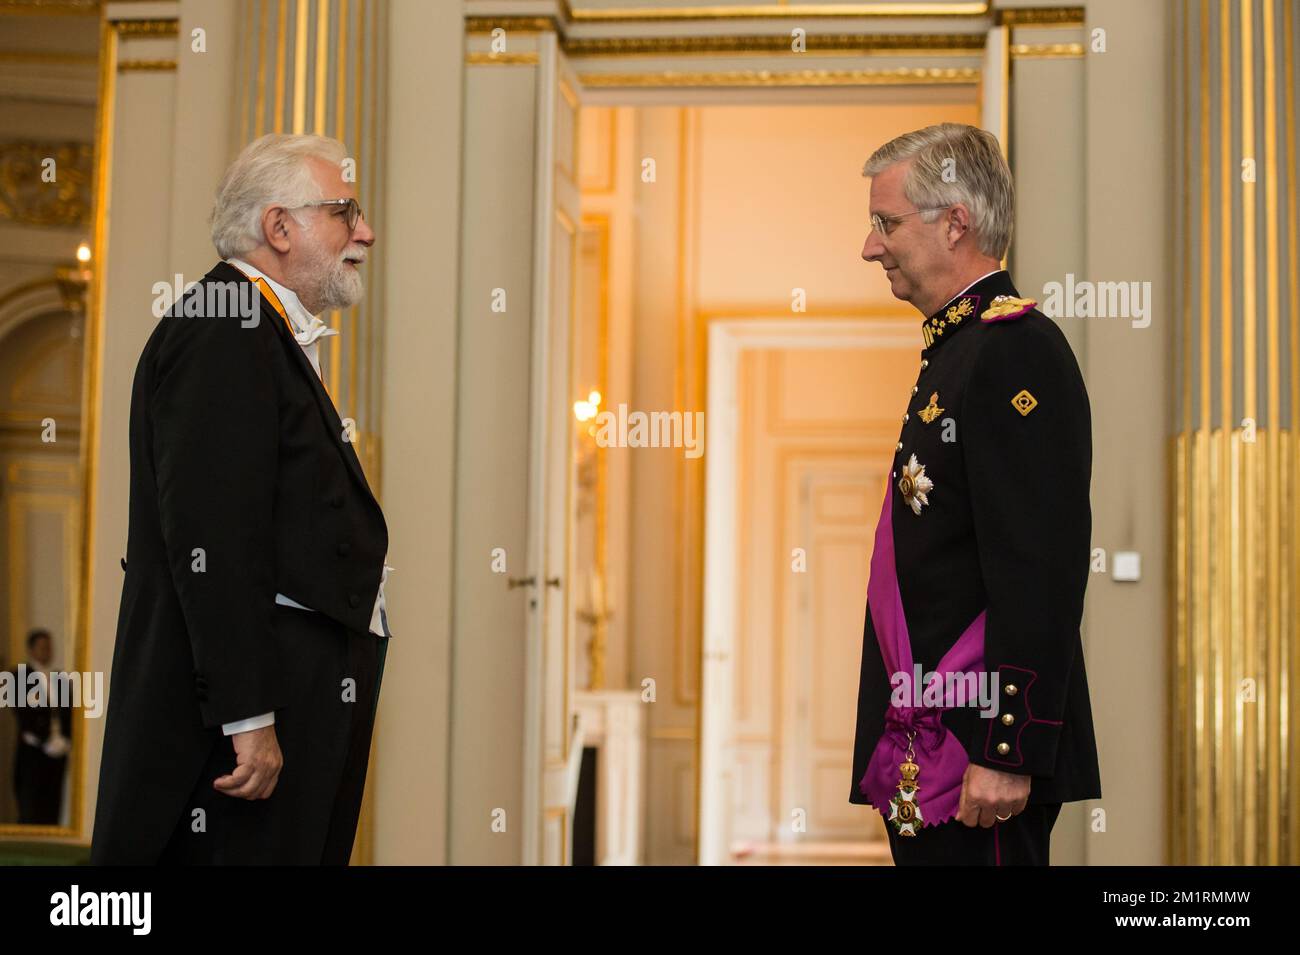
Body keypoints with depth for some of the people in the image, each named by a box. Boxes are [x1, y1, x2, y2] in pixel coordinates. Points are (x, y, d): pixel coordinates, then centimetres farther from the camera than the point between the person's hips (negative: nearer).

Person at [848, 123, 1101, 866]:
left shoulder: (1017, 351, -14)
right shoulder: (960, 348, 17)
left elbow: (1041, 573, -22)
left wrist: (1007, 754, -23)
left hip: (979, 752, -10)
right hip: (923, 751, 10)